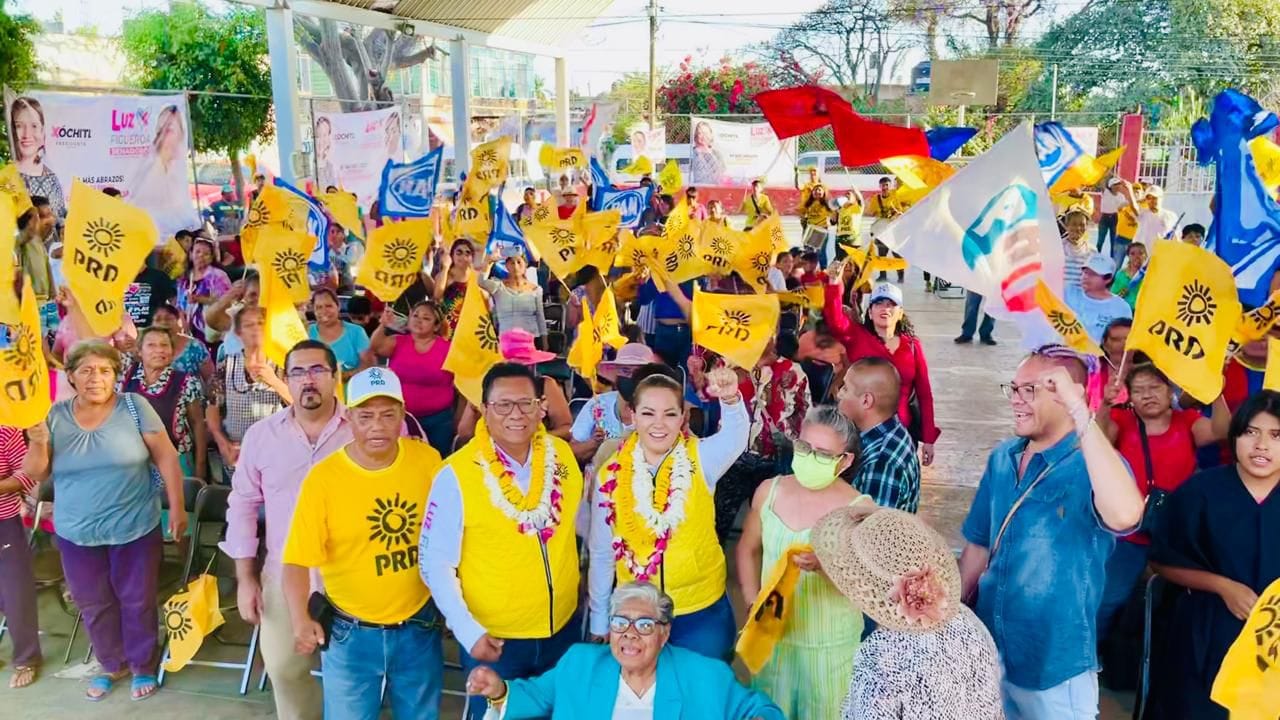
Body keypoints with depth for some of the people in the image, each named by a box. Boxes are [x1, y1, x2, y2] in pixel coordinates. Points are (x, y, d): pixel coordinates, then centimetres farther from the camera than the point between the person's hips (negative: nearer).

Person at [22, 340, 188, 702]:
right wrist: (38, 442, -18)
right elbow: (35, 475, 2)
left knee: (137, 601, 9)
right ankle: (112, 665, 36)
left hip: (135, 528, -3)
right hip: (76, 533, 3)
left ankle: (143, 667, 29)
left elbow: (166, 458, -7)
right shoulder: (55, 415, -1)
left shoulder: (134, 407, -9)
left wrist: (177, 507, -9)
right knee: (92, 604, 15)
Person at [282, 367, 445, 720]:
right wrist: (301, 620, -30)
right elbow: (298, 561, -15)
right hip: (352, 633, -2)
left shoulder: (428, 460, -9)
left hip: (420, 626, 2)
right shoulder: (323, 478, -17)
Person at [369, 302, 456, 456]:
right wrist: (383, 325, -33)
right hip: (400, 417, 1)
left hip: (438, 420, -1)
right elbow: (376, 347, -17)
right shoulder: (397, 342, 3)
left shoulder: (447, 348, -3)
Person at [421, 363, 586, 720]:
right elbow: (436, 565, -13)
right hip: (494, 639, -4)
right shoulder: (456, 475, -18)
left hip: (563, 628, 4)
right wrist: (469, 633, -17)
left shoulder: (562, 455, -6)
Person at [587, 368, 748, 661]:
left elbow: (735, 436, -34)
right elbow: (601, 552, 2)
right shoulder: (612, 474, -7)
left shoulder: (700, 460, -11)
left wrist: (730, 399, -54)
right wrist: (599, 619, 8)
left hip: (702, 612, -1)